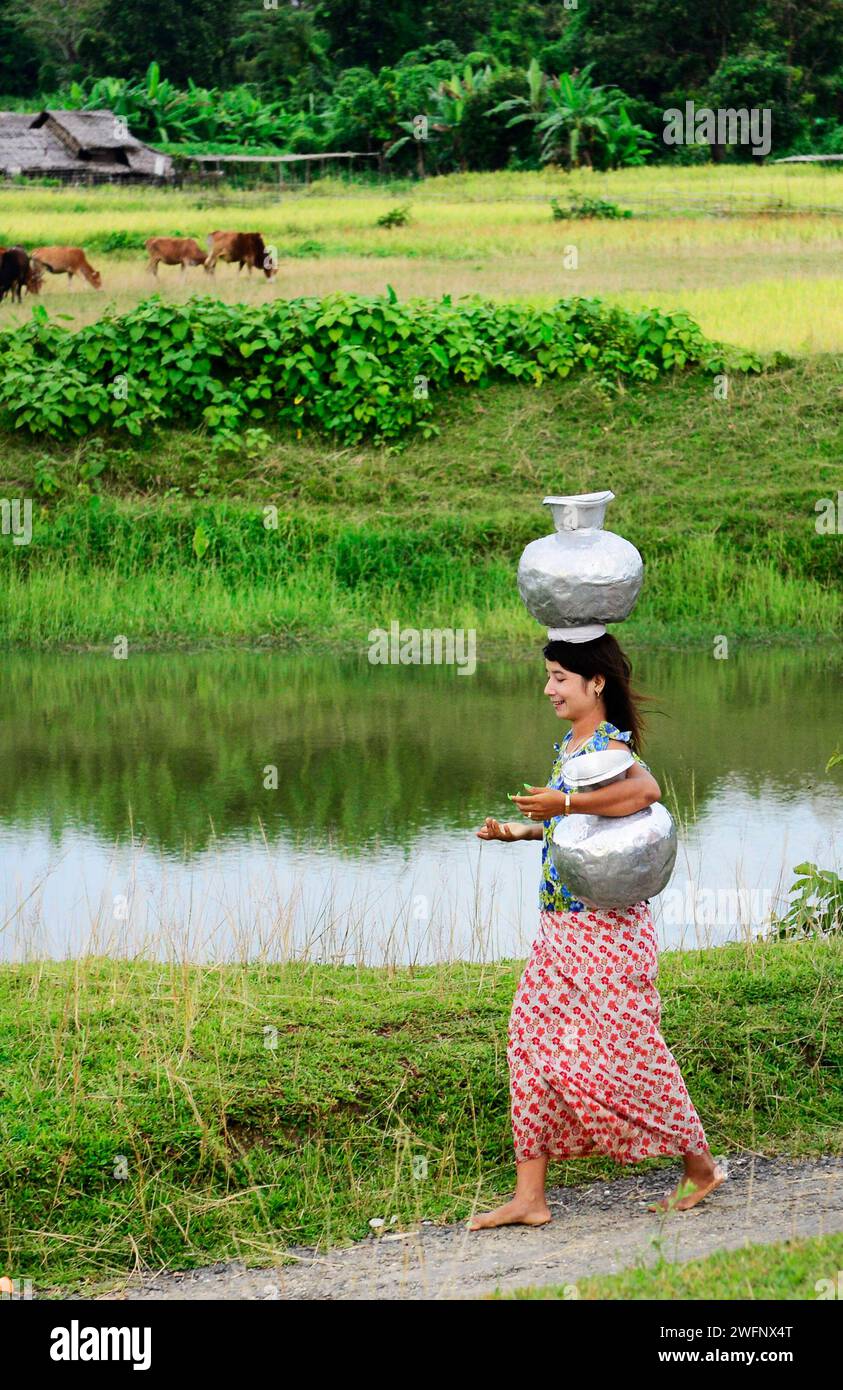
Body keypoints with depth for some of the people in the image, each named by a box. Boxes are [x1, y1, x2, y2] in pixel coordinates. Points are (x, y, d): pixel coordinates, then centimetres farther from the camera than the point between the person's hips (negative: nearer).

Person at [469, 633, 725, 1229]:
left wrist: (563, 804, -40)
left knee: (627, 1049, -1)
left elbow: (646, 789, -41)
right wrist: (522, 831, 18)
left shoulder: (608, 747, -17)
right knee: (532, 1044, 4)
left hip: (608, 925, -9)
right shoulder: (568, 745, 11)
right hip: (562, 927, 9)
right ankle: (529, 1197, 6)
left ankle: (700, 1168, 18)